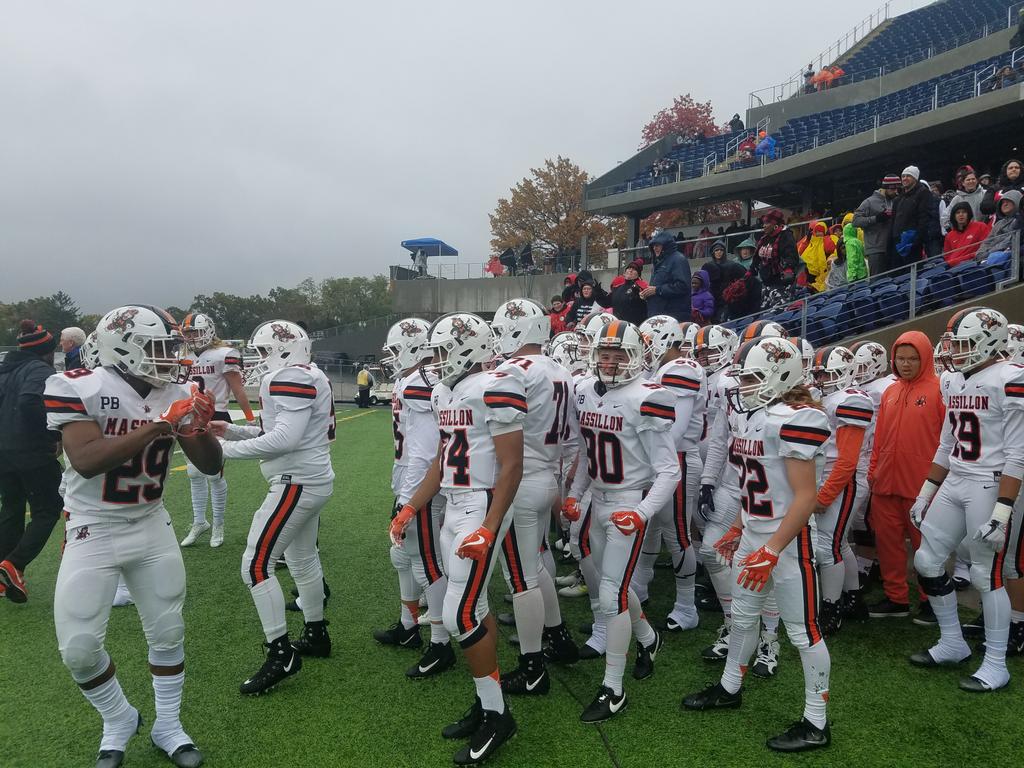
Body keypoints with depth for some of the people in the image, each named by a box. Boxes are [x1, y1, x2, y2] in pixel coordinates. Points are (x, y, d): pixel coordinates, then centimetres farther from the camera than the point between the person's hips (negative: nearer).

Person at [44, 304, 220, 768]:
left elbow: (211, 466, -3)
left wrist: (198, 429, -23)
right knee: (79, 647, -1)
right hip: (93, 530, -3)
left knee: (167, 631, 10)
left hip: (151, 525, 4)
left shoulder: (175, 394, -6)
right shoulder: (79, 388, -18)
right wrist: (159, 425, -35)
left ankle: (167, 726, 31)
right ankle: (119, 722, 27)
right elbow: (87, 461, -31)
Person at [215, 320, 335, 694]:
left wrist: (227, 448, -19)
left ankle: (281, 654, 1)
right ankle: (316, 634, 36)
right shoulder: (308, 378, 14)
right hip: (314, 480, 11)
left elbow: (285, 438, -27)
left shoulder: (290, 378, -18)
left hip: (297, 483, -11)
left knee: (256, 565, -6)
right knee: (302, 559, 22)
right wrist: (234, 430, 14)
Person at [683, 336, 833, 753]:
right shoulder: (752, 416, 6)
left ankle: (816, 723, 20)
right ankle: (729, 688, 40)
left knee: (802, 630, 5)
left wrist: (771, 551, -25)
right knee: (742, 616, 21)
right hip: (753, 535, 9)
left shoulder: (793, 420, -21)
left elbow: (805, 497, -23)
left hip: (787, 540, -9)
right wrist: (738, 530, 20)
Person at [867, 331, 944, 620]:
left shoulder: (939, 390, -8)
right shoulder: (889, 392, 11)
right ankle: (896, 598, 26)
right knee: (887, 542, 12)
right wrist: (873, 470, 13)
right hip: (886, 483, 6)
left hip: (922, 486, -6)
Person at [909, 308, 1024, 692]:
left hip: (989, 487, -8)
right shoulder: (954, 381, 10)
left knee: (986, 575, 1)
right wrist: (925, 493, 17)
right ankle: (953, 642, 27)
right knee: (927, 561, 11)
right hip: (953, 484, 8)